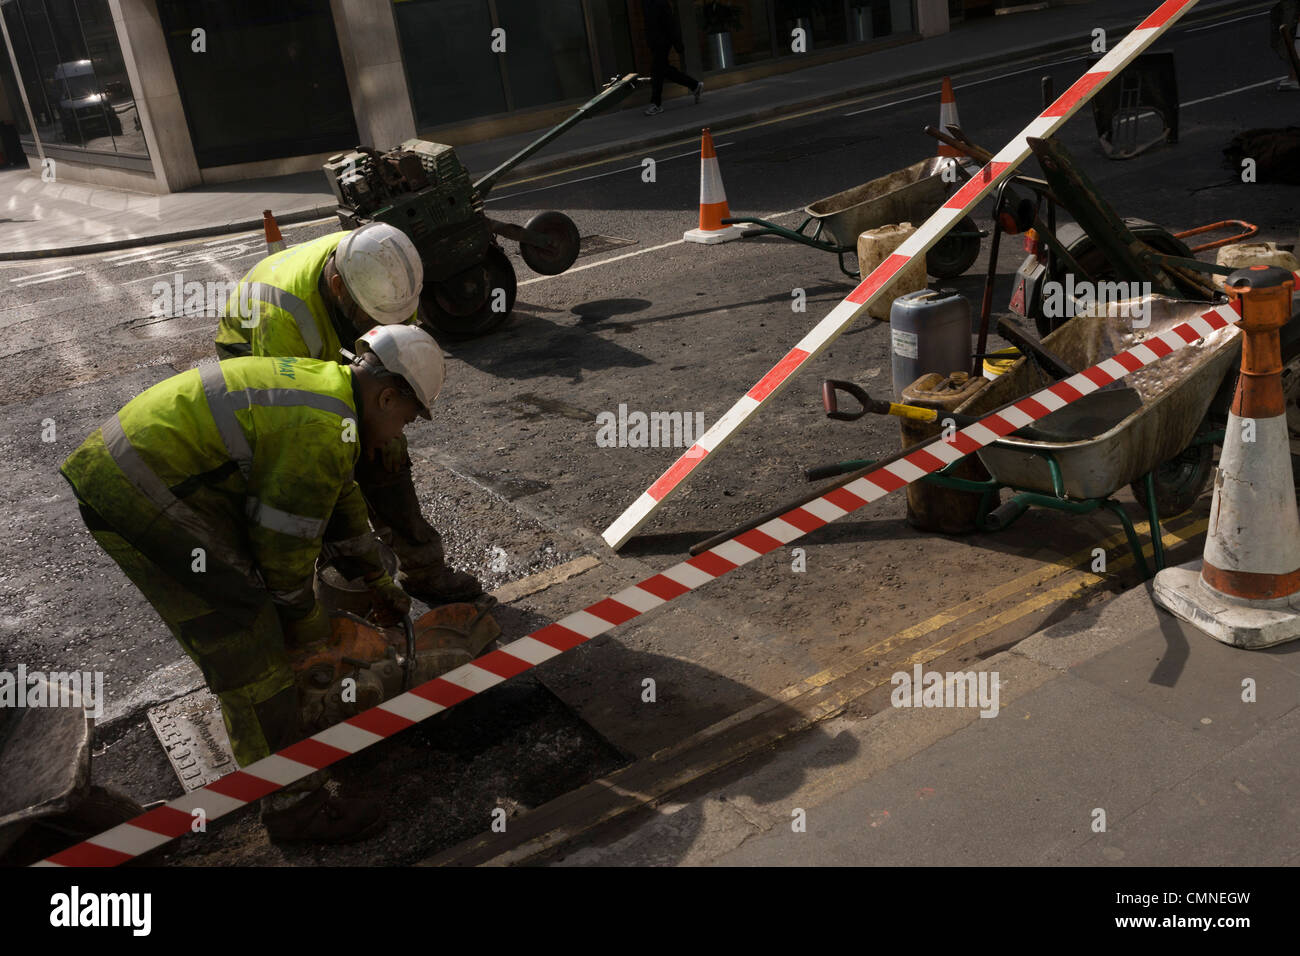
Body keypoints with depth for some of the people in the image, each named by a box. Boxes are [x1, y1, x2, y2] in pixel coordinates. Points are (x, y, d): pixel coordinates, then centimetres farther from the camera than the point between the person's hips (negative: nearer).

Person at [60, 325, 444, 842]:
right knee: (247, 646, -5)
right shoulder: (328, 431, -19)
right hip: (139, 498, -10)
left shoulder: (325, 380, 12)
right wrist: (308, 625, 6)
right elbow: (285, 550, -12)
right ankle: (294, 804, 6)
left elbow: (342, 498, 26)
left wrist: (378, 581, 33)